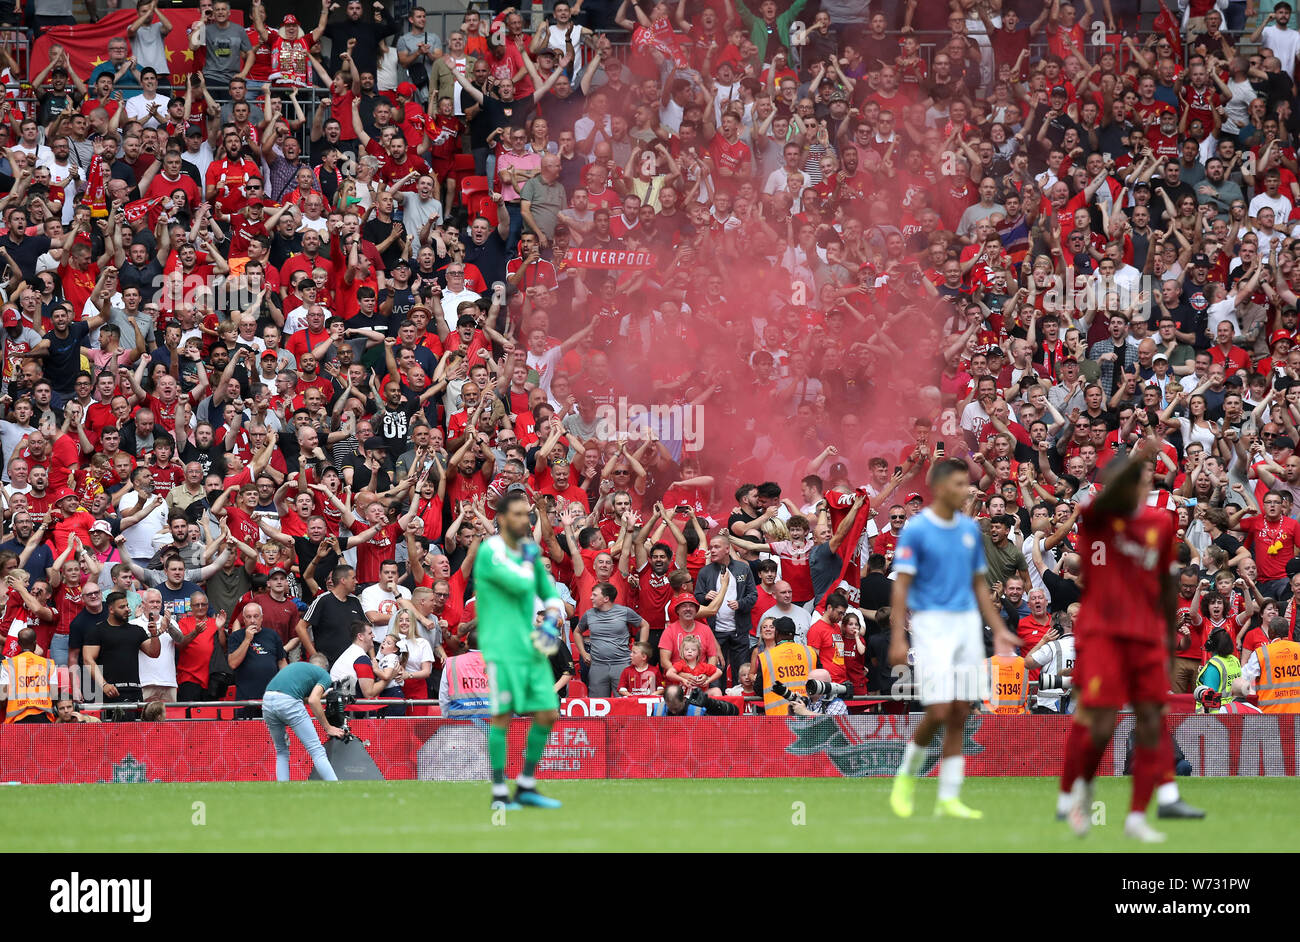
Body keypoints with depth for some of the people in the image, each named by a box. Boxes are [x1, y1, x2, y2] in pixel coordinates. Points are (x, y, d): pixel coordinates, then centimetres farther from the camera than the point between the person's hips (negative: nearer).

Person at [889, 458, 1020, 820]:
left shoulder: (970, 529, 11)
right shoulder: (916, 529, -7)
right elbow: (901, 586, -9)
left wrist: (999, 630, 14)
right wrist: (897, 638, -17)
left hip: (967, 623, 6)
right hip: (932, 625, -6)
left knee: (960, 715, 2)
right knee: (939, 711, -13)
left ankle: (949, 798, 6)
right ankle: (907, 776, 12)